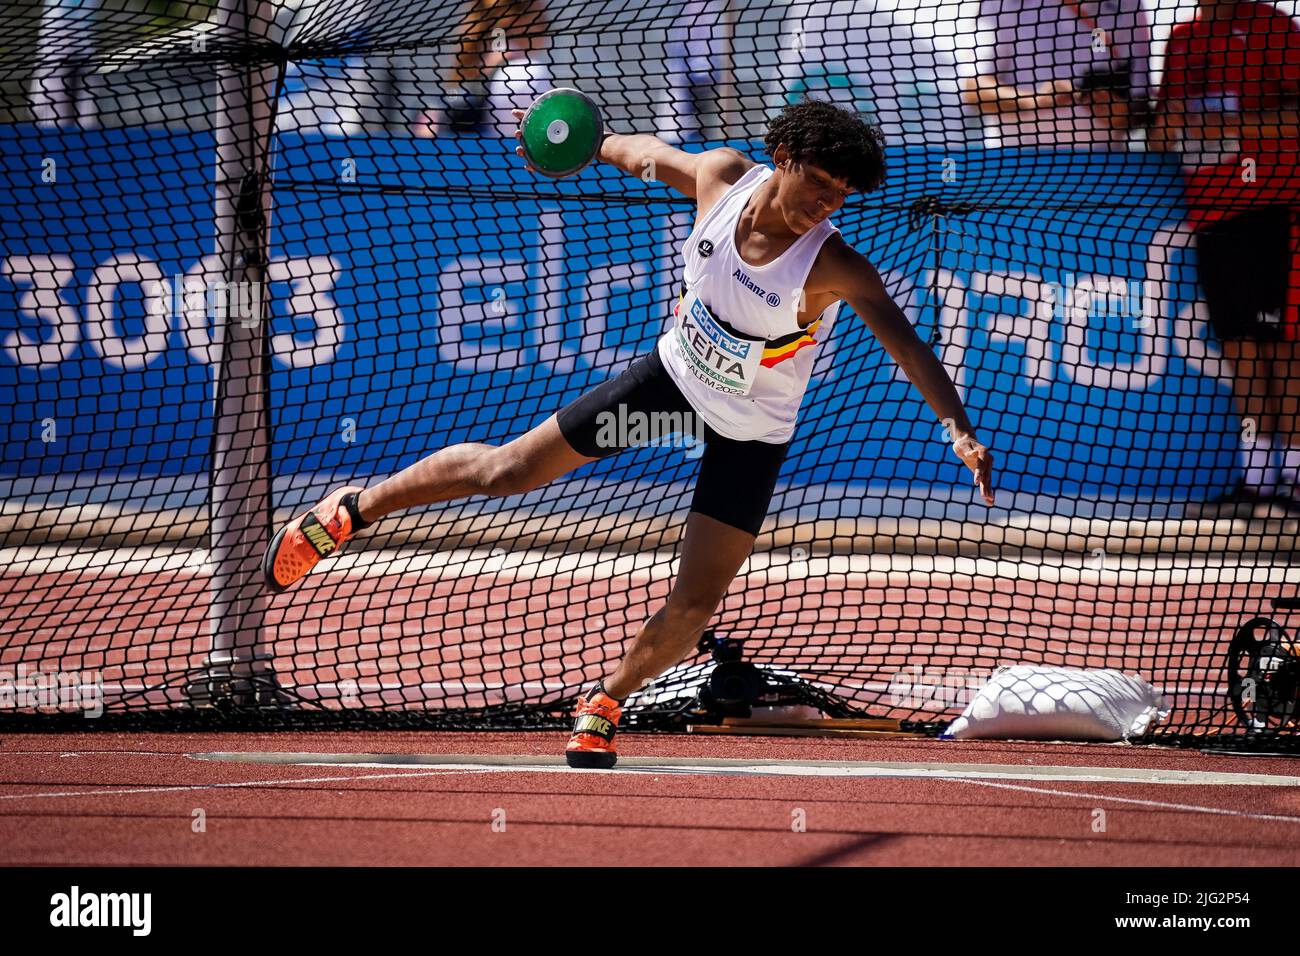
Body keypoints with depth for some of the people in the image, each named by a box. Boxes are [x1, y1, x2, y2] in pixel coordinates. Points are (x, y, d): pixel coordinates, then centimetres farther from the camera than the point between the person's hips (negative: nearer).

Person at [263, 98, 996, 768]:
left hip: (752, 434, -2)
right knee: (507, 471, 7)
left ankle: (606, 705, 24)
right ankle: (353, 511, 28)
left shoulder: (834, 266, -32)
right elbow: (647, 153, 0)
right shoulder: (720, 176, -21)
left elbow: (907, 344, -44)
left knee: (693, 607, -6)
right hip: (677, 373, 2)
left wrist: (960, 428, -57)